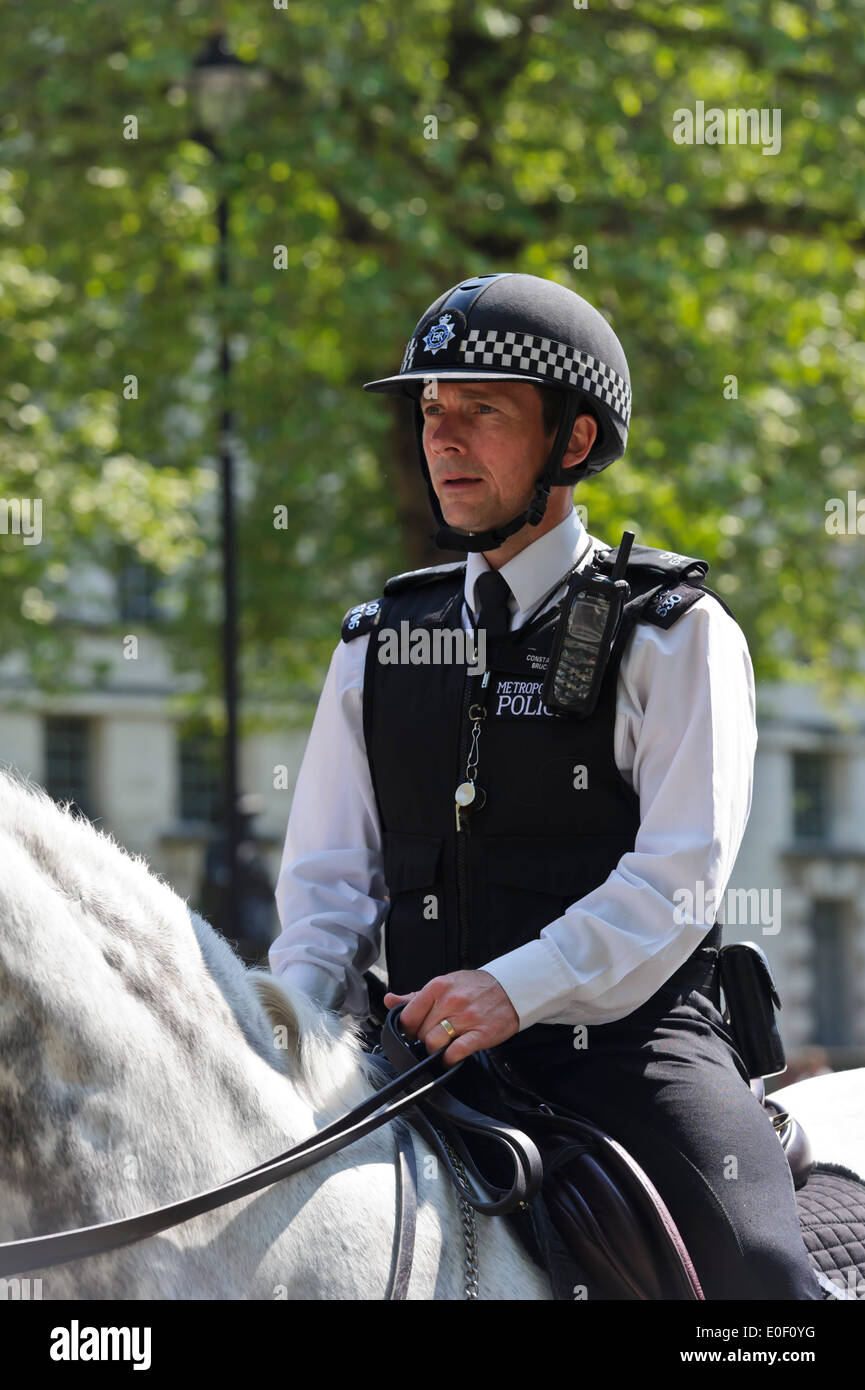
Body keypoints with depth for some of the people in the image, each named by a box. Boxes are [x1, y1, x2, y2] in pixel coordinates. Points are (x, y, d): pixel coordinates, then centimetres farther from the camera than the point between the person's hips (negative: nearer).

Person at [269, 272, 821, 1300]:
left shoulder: (673, 634, 2)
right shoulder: (379, 643, 16)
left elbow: (683, 872, -10)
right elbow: (329, 872, 14)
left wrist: (516, 987, -24)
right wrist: (301, 1005, -8)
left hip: (626, 1034, -4)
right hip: (427, 1055, 4)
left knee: (756, 1270, -27)